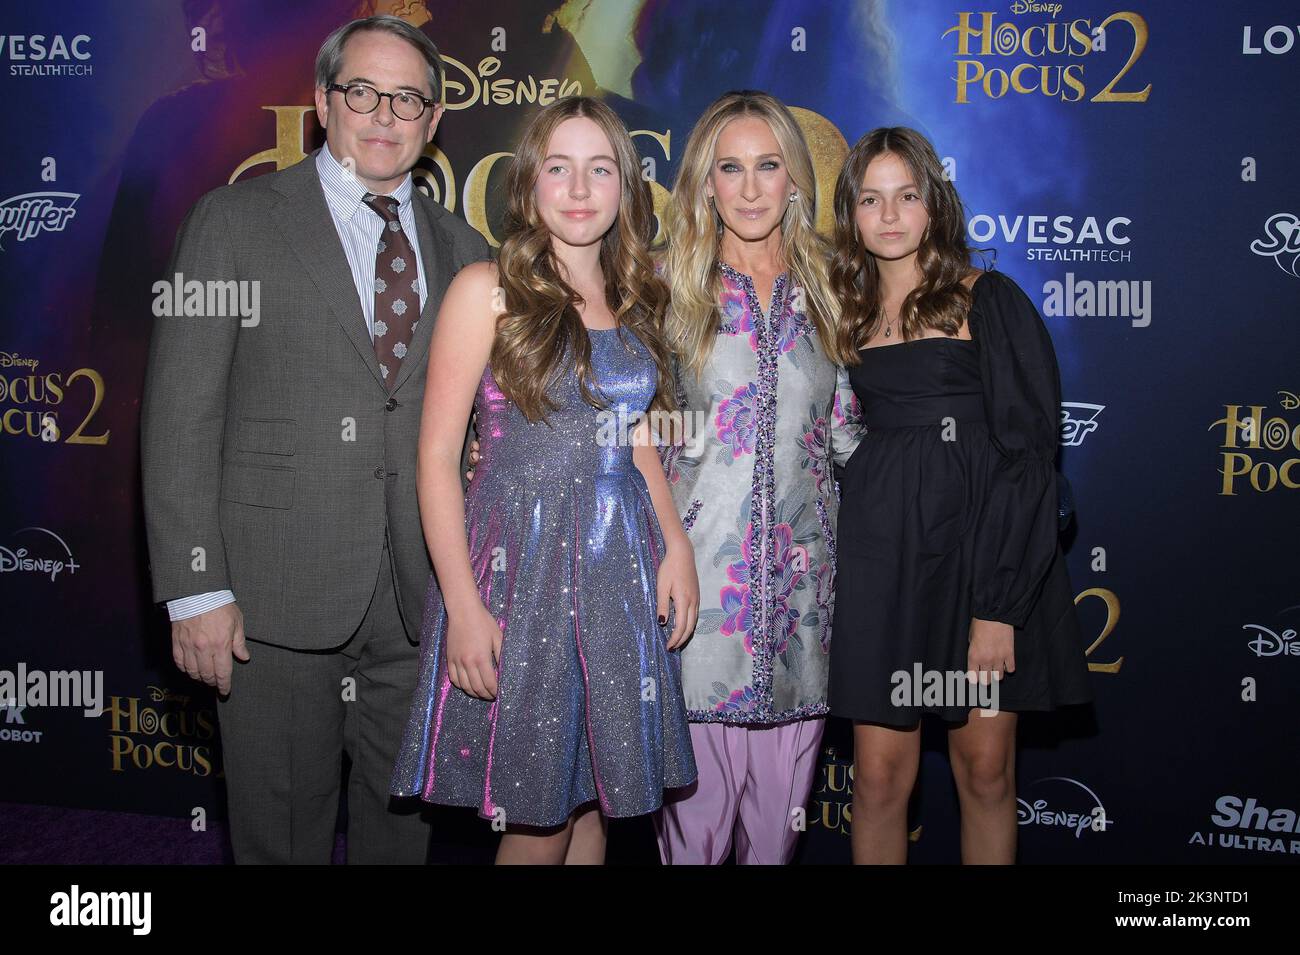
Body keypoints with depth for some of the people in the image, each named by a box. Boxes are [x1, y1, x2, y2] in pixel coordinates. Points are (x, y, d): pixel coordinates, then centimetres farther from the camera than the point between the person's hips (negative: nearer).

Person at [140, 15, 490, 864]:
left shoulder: (461, 248, 11)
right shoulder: (236, 219, 0)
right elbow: (181, 412, -5)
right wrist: (195, 588, -11)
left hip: (418, 595, 4)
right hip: (277, 592, -3)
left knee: (403, 821, 15)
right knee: (281, 830, 9)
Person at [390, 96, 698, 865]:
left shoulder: (634, 300, 11)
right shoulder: (487, 290, -5)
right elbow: (438, 455, -8)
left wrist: (677, 544, 2)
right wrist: (462, 604, -15)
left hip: (621, 570, 5)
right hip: (521, 565, -5)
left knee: (594, 802, 12)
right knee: (538, 820, 3)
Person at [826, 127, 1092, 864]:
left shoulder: (988, 301, -3)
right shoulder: (845, 313, 11)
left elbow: (1028, 452, -9)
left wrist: (1000, 606, -15)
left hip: (987, 550, -2)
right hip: (881, 554, 3)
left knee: (986, 769, 6)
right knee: (881, 771, 3)